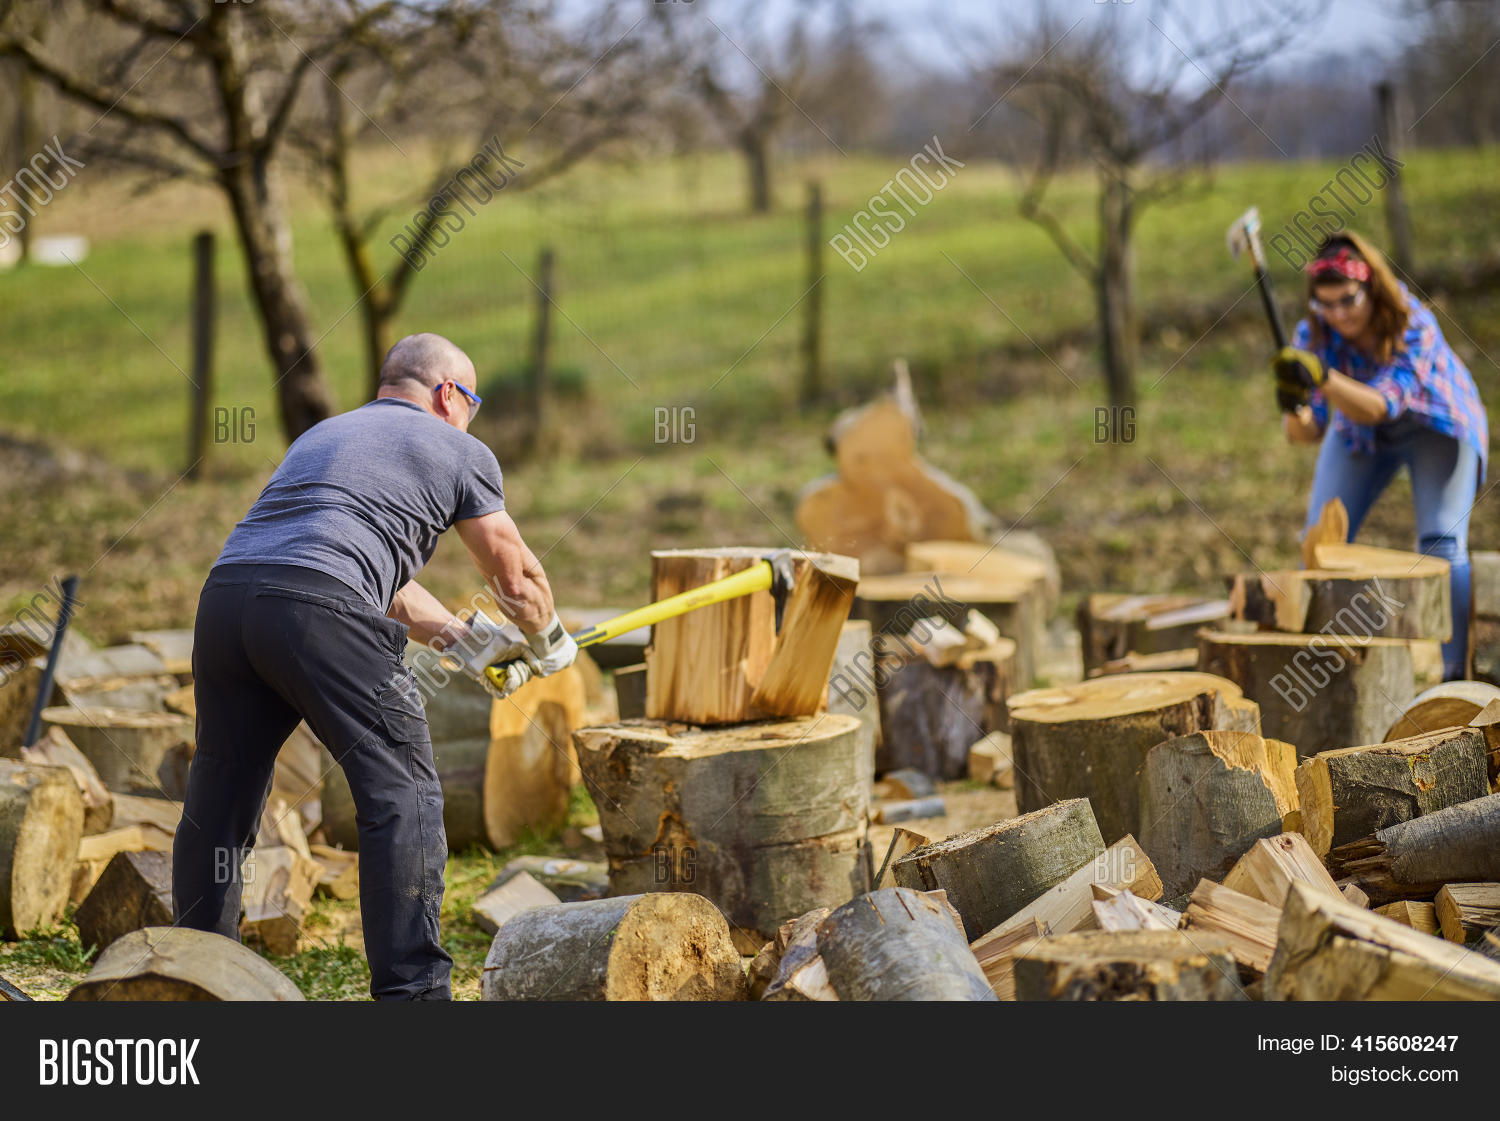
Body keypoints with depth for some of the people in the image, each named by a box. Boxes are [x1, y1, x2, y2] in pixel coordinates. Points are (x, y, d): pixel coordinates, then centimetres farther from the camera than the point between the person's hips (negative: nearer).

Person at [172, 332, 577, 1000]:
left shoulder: (321, 434, 36)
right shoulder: (460, 452, 18)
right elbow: (516, 577, 25)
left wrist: (462, 641, 40)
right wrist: (547, 642, 44)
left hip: (225, 594, 6)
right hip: (321, 613, -6)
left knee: (219, 796, 17)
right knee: (402, 794, 2)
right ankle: (412, 990, 0)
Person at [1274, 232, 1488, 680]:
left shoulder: (1415, 327, -35)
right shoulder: (1314, 335, -23)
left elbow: (1380, 406, -47)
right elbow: (1308, 432, -25)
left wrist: (1323, 379, -63)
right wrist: (1295, 411, -48)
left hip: (1439, 428, -4)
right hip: (1360, 436, 4)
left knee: (1441, 543, -18)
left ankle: (1455, 672, -12)